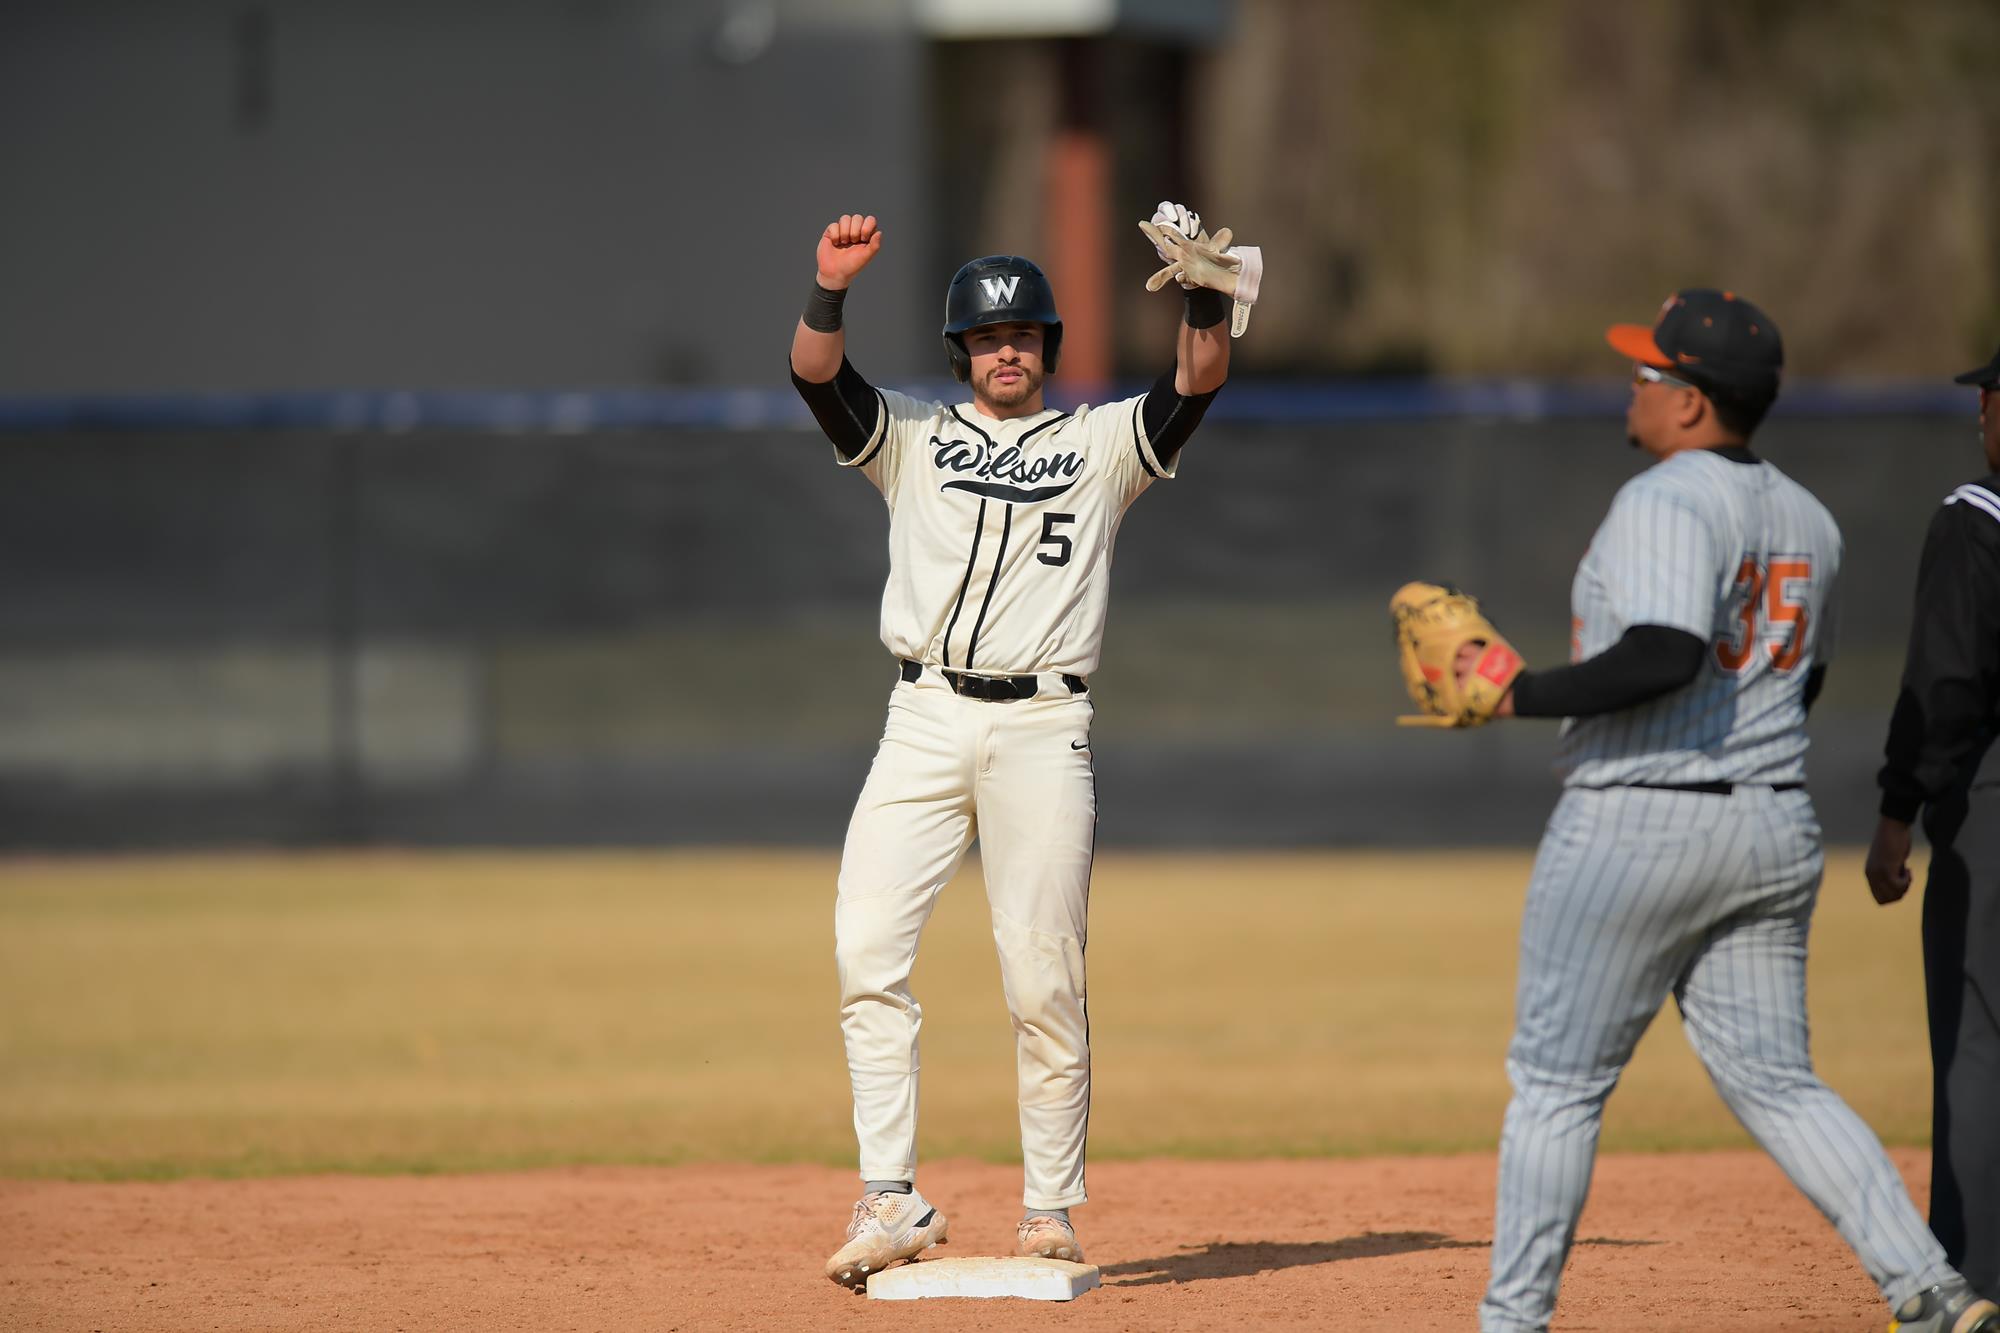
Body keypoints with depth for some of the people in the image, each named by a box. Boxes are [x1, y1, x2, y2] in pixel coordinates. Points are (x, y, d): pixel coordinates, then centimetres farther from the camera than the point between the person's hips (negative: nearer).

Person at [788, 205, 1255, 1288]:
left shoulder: (1102, 444, 12)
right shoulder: (912, 436, 15)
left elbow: (1198, 383, -3)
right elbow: (817, 375, -1)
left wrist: (1204, 292, -21)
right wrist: (831, 291, -19)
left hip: (1042, 730, -1)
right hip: (924, 719, 1)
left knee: (1043, 981, -3)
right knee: (866, 948, -12)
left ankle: (1050, 1213, 5)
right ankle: (893, 1201, -9)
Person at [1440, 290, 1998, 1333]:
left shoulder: (1664, 502, -15)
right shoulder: (1807, 520, 12)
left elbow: (1666, 657, -28)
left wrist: (1524, 695, -20)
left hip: (1635, 830, -8)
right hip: (1777, 830, 8)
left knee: (1555, 1082, 2)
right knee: (1775, 1082, 10)